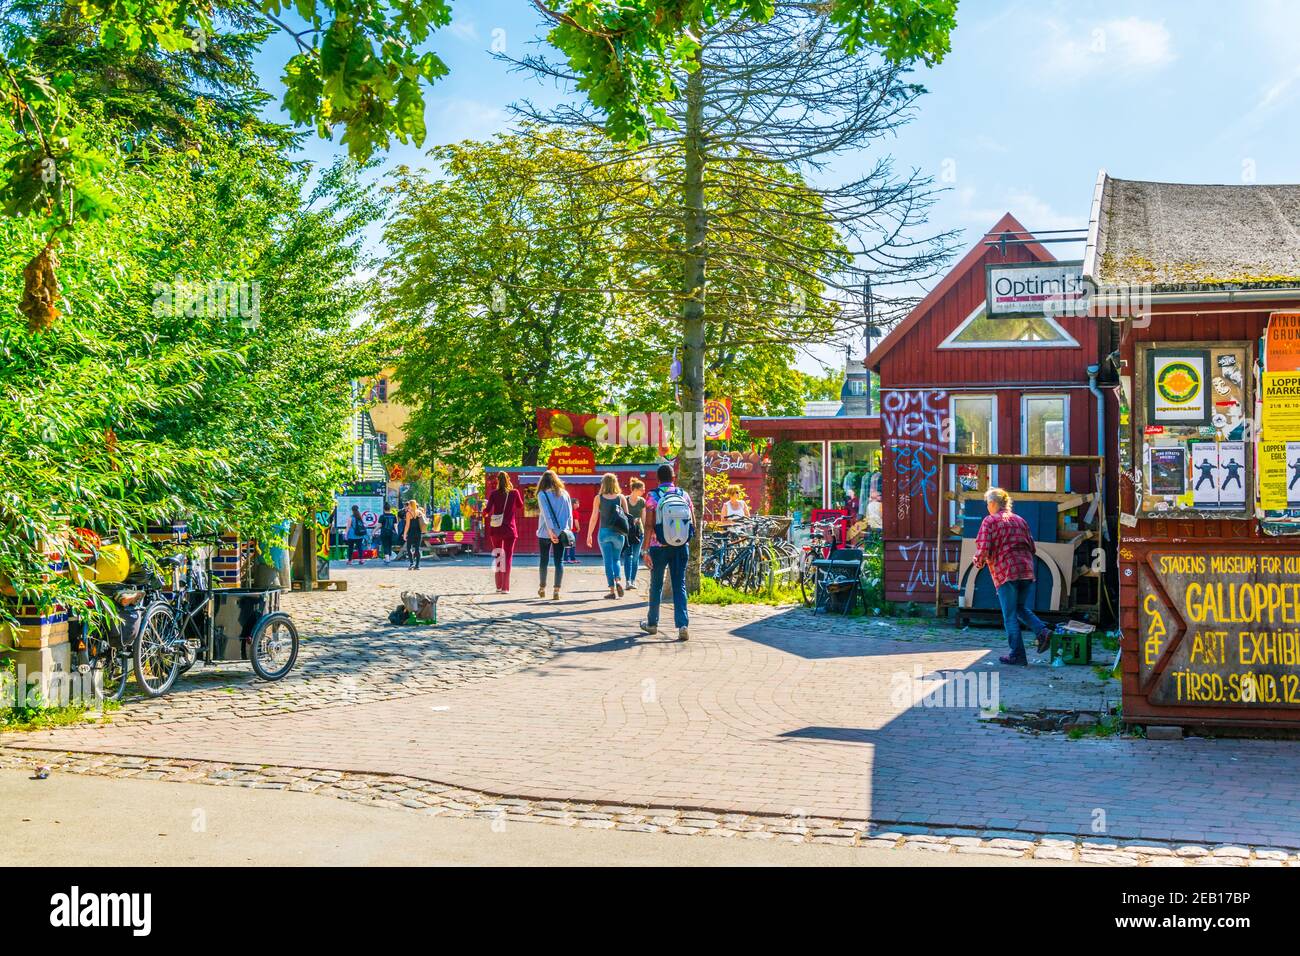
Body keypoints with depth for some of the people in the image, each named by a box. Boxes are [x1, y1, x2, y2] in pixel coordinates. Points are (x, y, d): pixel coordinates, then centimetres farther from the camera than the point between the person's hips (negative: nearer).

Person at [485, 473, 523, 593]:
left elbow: (487, 510, -9)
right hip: (509, 529, -1)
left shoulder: (494, 494, -2)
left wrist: (484, 509, 14)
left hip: (495, 529, 1)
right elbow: (520, 506, 15)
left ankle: (499, 586, 17)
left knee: (497, 556, 15)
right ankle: (505, 587, -5)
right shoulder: (514, 492, -2)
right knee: (507, 557, 1)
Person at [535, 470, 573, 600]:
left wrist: (551, 530, -16)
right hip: (561, 532, 2)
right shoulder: (565, 494, 6)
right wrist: (569, 529, 9)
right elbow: (570, 514, 5)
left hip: (545, 533, -2)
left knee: (543, 560, 13)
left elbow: (546, 514, -13)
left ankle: (542, 588, 24)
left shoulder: (542, 494, -5)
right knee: (559, 561, 2)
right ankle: (556, 591, -5)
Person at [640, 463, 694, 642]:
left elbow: (649, 525, -12)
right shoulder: (684, 495, 3)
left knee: (656, 585, 13)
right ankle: (682, 625, -10)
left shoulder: (653, 497, -7)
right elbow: (693, 524, 5)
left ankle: (652, 623, 26)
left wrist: (646, 549, -11)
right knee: (679, 586, 3)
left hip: (659, 547, -2)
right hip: (681, 547, 2)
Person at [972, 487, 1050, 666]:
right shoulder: (1020, 520, 18)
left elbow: (983, 549, -10)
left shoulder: (989, 521, -1)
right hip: (1026, 571, 6)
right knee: (1022, 608, 20)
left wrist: (978, 562, 8)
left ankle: (1018, 655, 1)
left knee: (1010, 615, 0)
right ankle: (1042, 631, -5)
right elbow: (1031, 546, 16)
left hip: (1005, 572, -6)